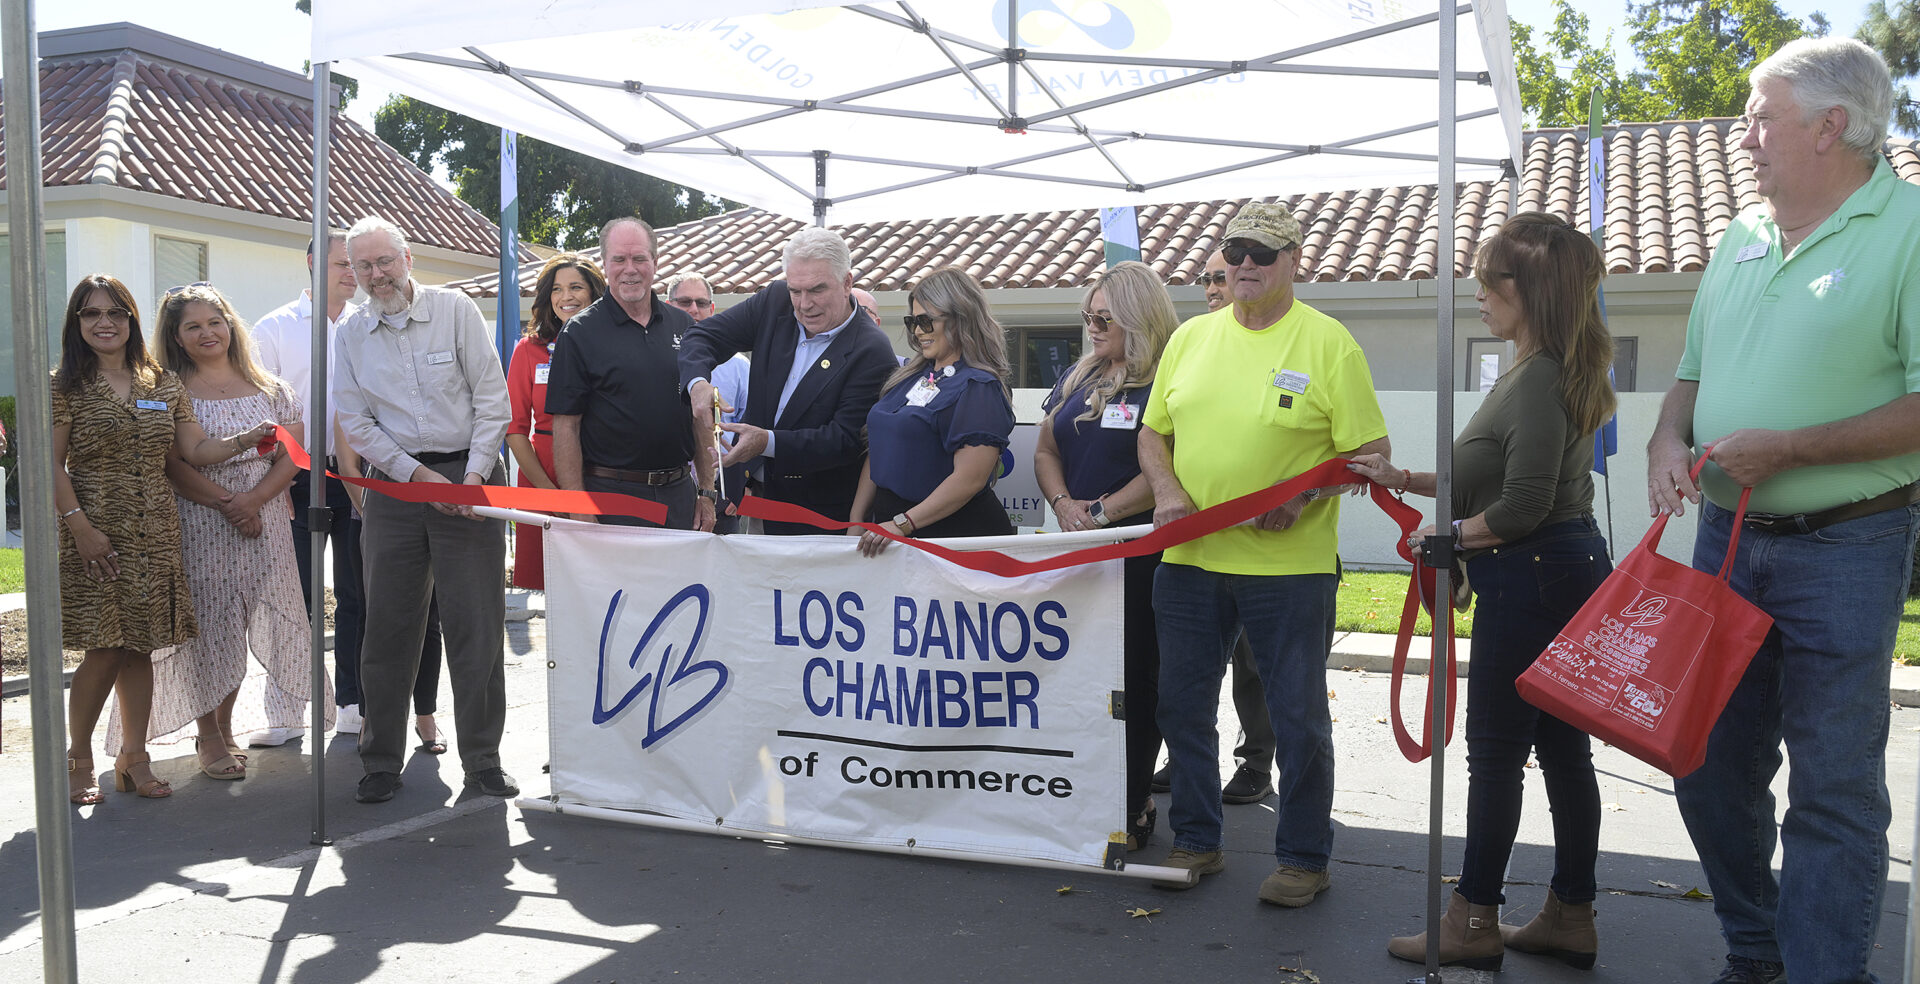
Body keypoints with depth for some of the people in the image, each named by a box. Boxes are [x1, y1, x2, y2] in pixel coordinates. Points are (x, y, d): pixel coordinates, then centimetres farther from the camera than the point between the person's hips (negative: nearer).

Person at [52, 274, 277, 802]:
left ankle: (133, 758, 17)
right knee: (104, 651, -6)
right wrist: (80, 525, -13)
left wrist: (246, 438, -10)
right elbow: (52, 465, -4)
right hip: (95, 533, -4)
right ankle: (77, 759, 13)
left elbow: (196, 450, 8)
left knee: (139, 648, 7)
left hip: (154, 535, 4)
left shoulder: (164, 385, 11)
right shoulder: (66, 388, 0)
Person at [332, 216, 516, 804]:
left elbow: (492, 397, -2)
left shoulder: (455, 310, 1)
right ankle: (381, 761, 17)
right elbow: (356, 423, 5)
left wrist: (474, 476, -11)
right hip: (394, 482, 2)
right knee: (388, 625, 4)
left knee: (476, 623, -1)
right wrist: (418, 475, -8)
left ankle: (482, 758, 10)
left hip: (468, 477, -2)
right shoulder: (350, 336, 8)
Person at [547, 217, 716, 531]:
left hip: (679, 494, 4)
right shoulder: (580, 332, -3)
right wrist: (579, 514, -13)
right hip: (610, 494, -4)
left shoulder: (682, 325, 9)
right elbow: (565, 426, -7)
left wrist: (707, 493, 8)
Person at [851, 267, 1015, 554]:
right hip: (886, 525, 7)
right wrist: (856, 520, 4)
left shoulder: (979, 388, -12)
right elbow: (879, 452, 13)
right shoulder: (910, 376, 13)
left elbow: (969, 480, -21)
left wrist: (902, 524, -23)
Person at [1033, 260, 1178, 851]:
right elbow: (1046, 450, 16)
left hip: (1141, 552, -6)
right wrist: (1063, 503, -3)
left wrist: (1102, 512, -19)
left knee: (1134, 678, 1)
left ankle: (1132, 808, 13)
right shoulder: (1077, 379, 16)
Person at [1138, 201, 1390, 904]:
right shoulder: (1191, 337, 9)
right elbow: (1154, 432, 15)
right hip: (1189, 557, 5)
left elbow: (1371, 451, -6)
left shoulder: (1328, 343, -5)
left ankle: (1304, 857, 23)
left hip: (1289, 564, -4)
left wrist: (1305, 496, -20)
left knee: (1298, 716, 5)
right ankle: (1196, 843, 29)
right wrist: (1167, 491, -3)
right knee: (1182, 706, 12)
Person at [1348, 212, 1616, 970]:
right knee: (1561, 746, 14)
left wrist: (1443, 535, -8)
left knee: (1496, 750, 0)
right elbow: (1494, 482, 17)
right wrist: (1404, 480, 15)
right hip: (1564, 573, 10)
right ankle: (1570, 916, 25)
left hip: (1532, 579, -10)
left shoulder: (1539, 380, -19)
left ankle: (1474, 922, 13)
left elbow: (1521, 508, -23)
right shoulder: (1538, 373, 13)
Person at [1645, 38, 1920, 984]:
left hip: (1843, 549, -6)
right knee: (1711, 762, 13)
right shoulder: (1740, 238, 11)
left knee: (1834, 788, 0)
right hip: (1725, 538, 7)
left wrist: (1786, 449, -20)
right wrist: (1669, 437, -2)